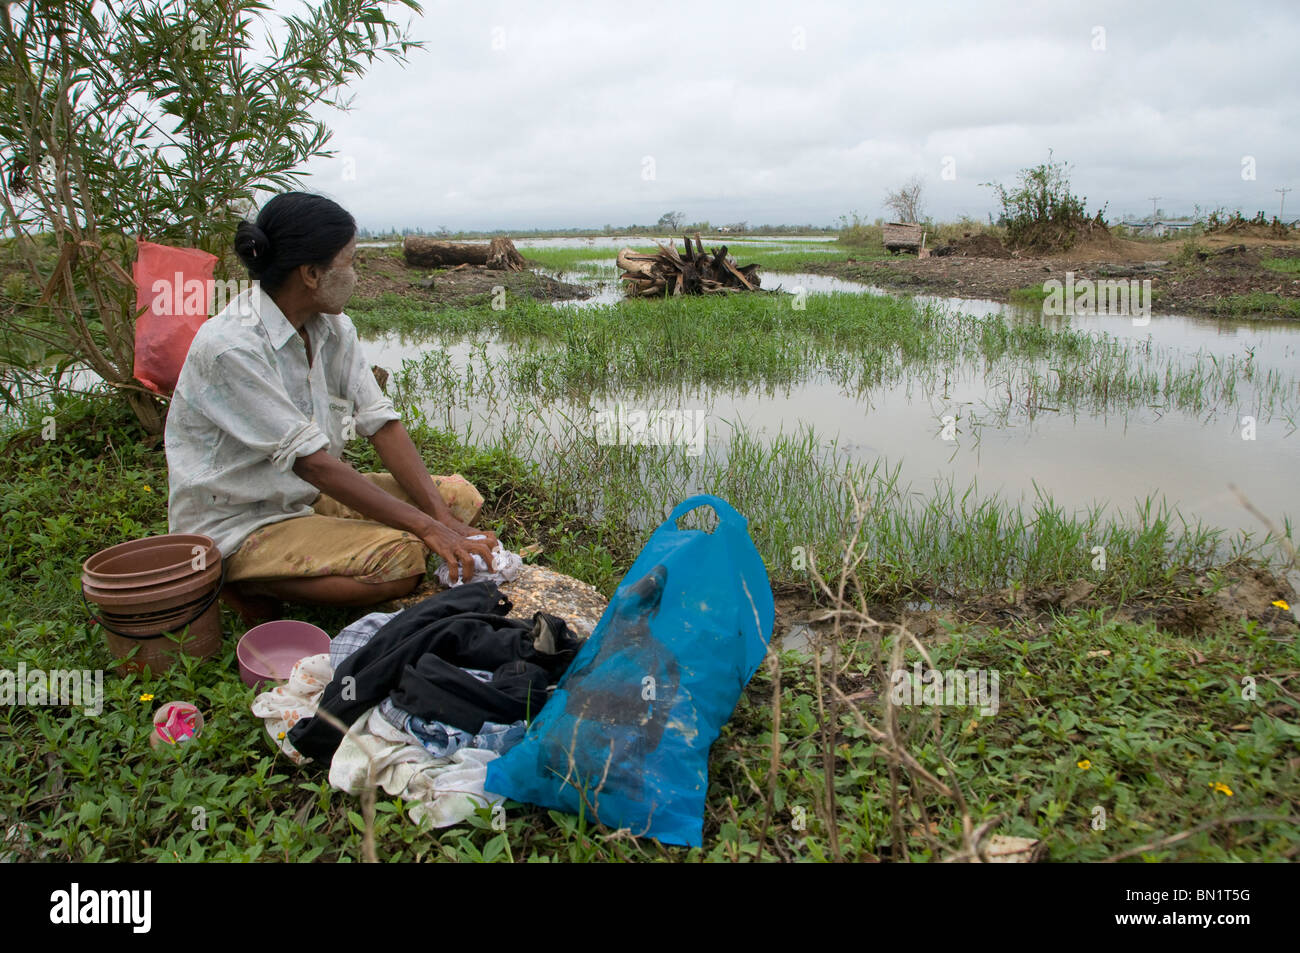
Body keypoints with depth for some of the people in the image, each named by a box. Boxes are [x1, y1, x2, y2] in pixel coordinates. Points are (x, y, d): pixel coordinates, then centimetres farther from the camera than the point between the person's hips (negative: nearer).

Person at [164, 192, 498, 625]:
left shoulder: (333, 328, 0)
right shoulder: (230, 347, -24)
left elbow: (382, 424, -4)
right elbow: (311, 461, -27)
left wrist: (443, 520, -16)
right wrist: (426, 527, -28)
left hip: (312, 497, 8)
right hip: (239, 526, -8)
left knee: (460, 496, 0)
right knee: (402, 559, -28)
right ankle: (250, 585, -4)